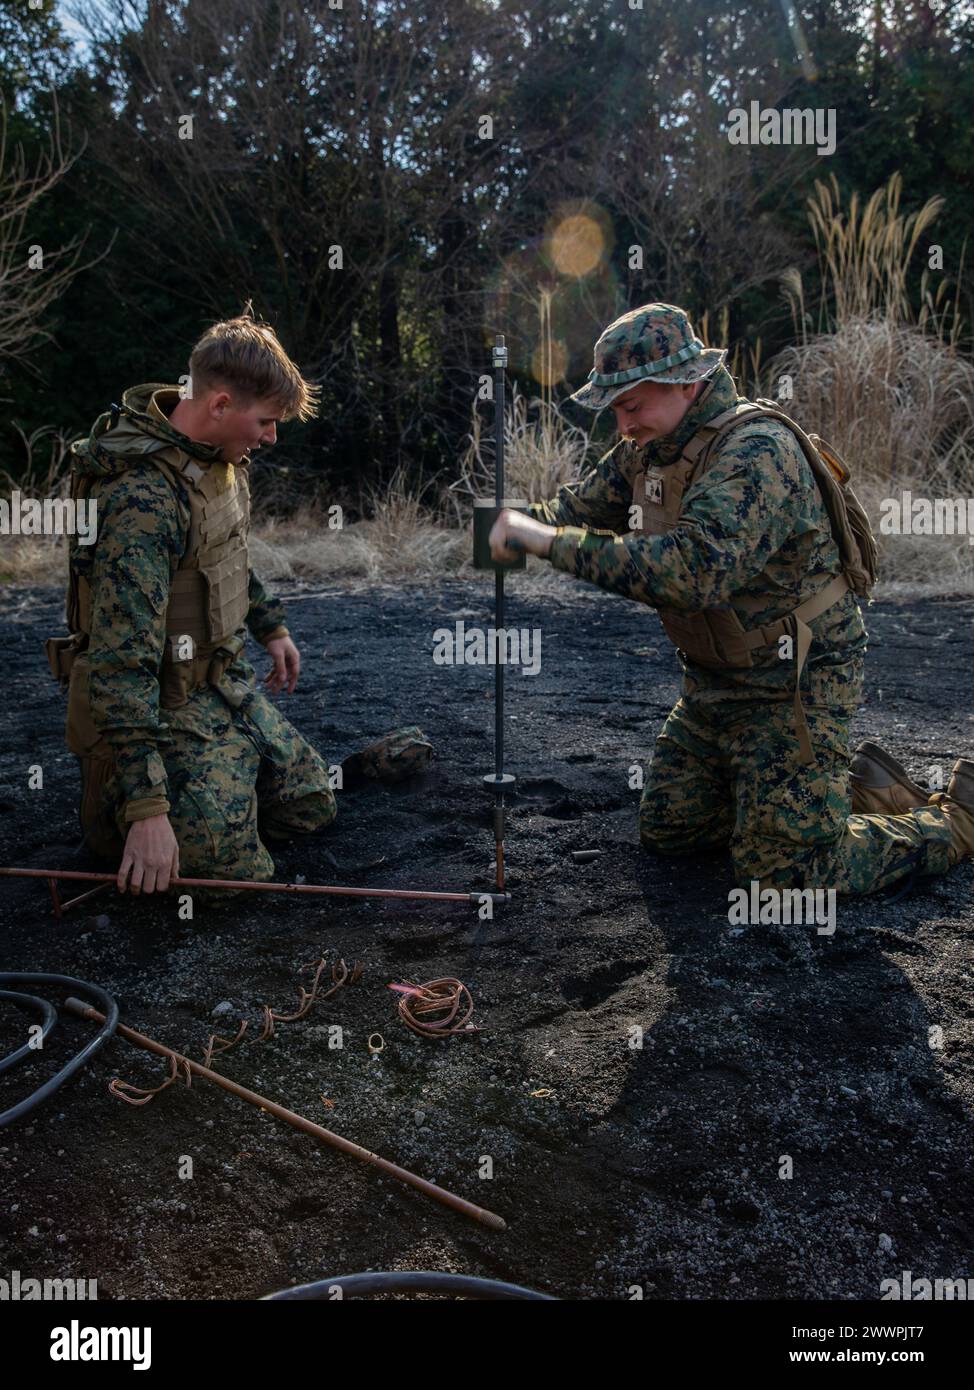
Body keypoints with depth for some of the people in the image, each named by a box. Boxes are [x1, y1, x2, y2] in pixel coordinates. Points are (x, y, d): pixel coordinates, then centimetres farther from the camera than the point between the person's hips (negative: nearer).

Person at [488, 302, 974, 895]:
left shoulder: (755, 450, -27)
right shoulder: (650, 447, 2)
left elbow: (693, 568, -41)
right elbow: (581, 505, 10)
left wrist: (552, 543, -39)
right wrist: (518, 522, -12)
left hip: (792, 684, -9)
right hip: (715, 684, 9)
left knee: (785, 876, -6)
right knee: (666, 832, 18)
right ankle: (853, 782, 29)